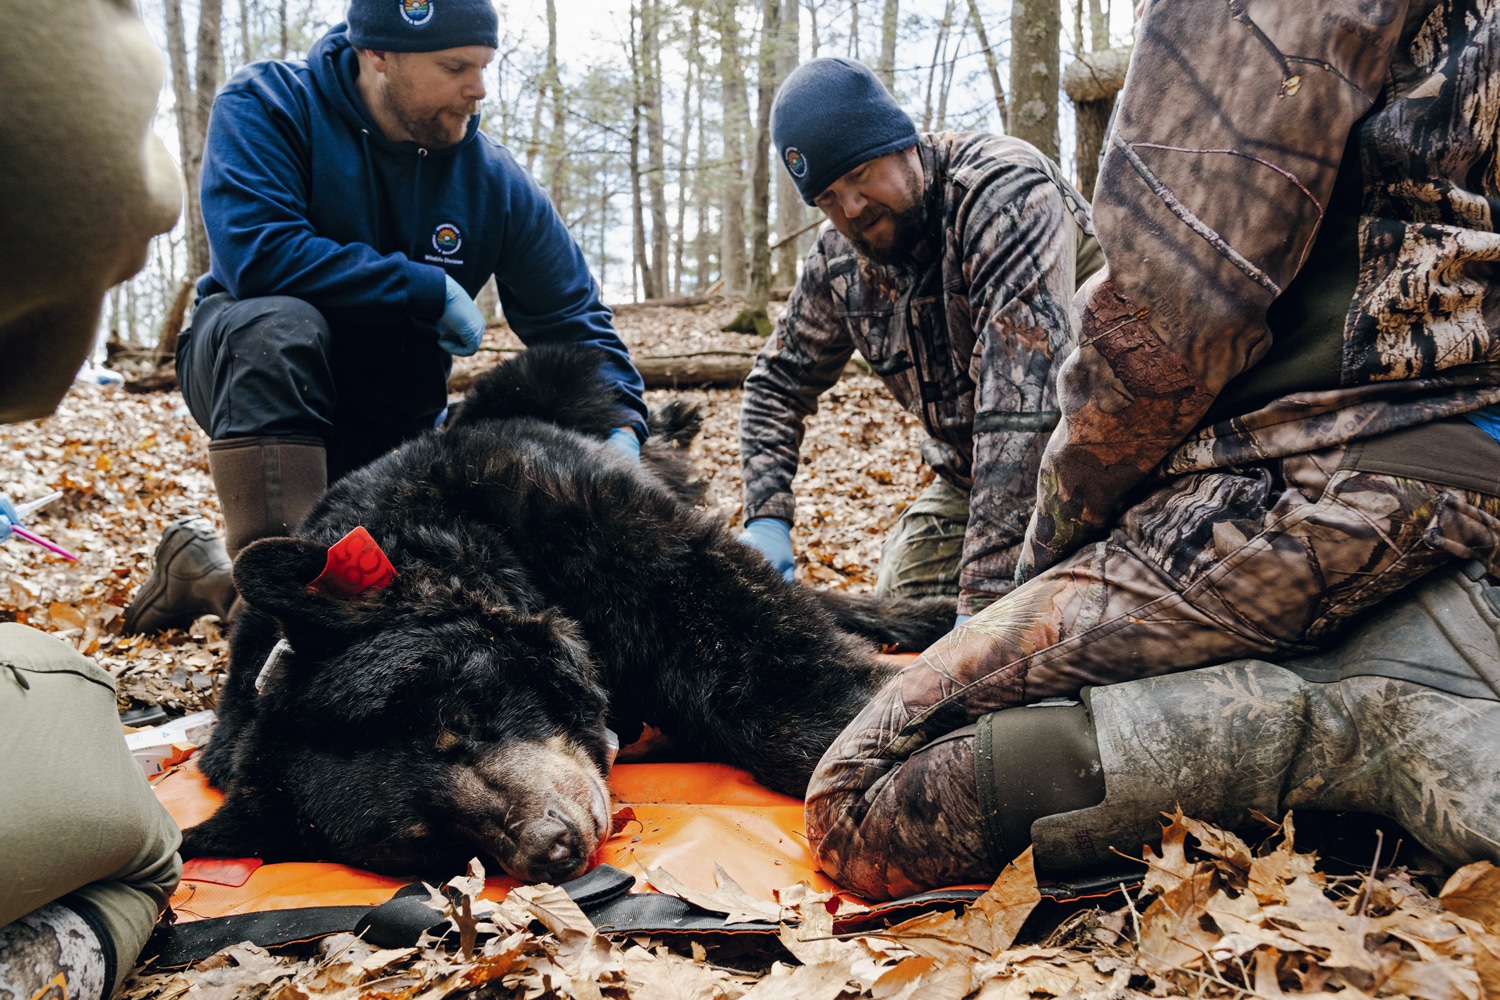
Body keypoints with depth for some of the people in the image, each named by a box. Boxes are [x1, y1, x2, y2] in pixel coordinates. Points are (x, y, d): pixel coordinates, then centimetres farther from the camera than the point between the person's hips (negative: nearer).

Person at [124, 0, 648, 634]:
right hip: (250, 361, -3)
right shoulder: (266, 106, -16)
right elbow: (256, 252, -32)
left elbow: (572, 318, -4)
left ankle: (203, 570, 17)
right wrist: (430, 288, -27)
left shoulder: (495, 181, -8)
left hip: (391, 425, 4)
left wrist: (621, 424, -22)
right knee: (279, 323, -38)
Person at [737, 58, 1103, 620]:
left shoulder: (1002, 190, -26)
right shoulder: (838, 258, -4)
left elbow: (1023, 399, -36)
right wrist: (766, 518, -9)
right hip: (969, 478, 6)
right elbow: (778, 382, 9)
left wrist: (985, 590, -40)